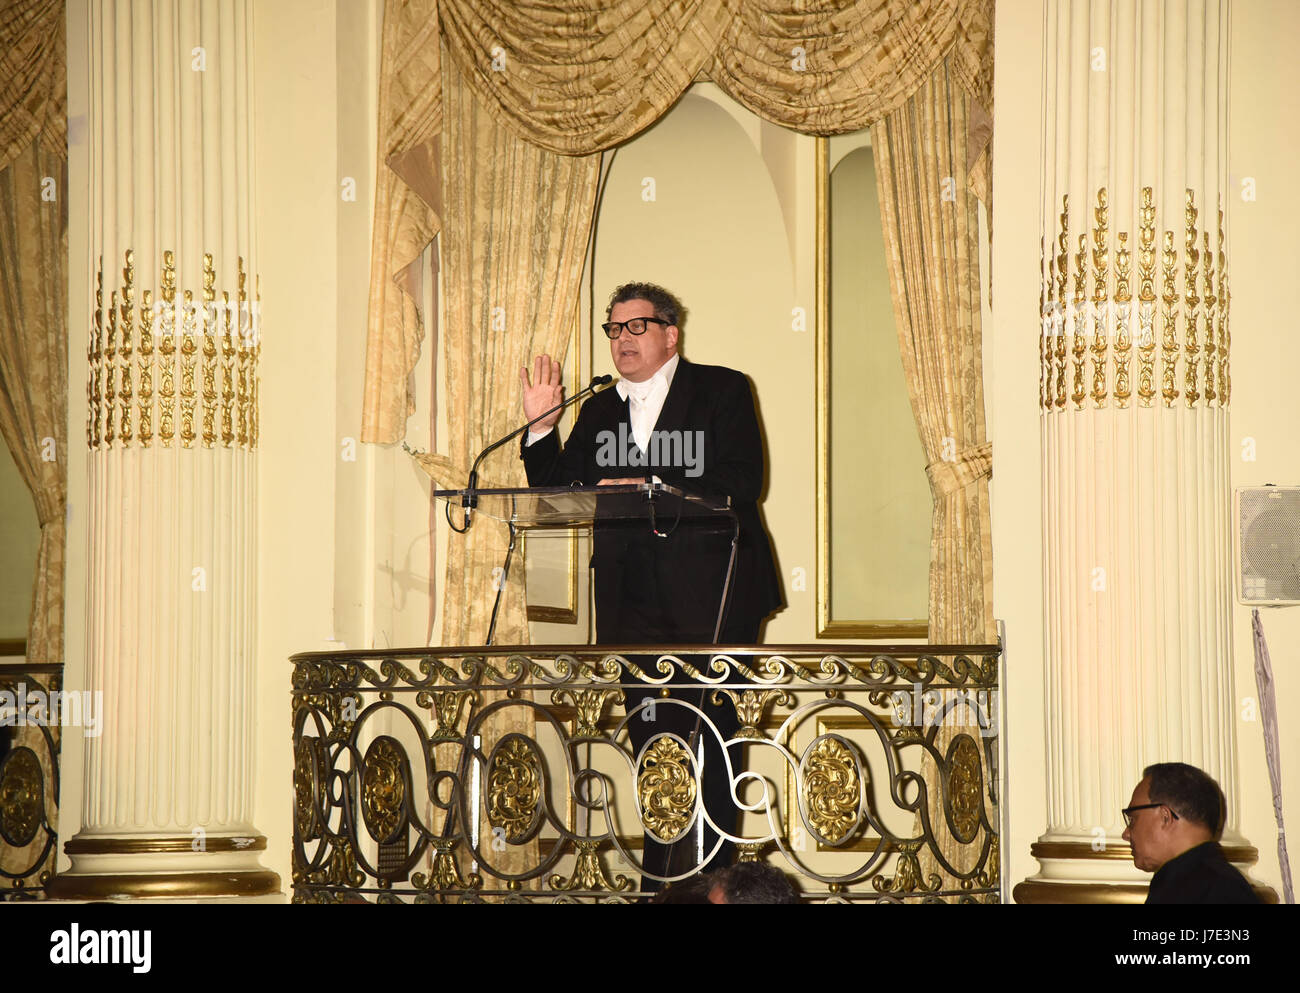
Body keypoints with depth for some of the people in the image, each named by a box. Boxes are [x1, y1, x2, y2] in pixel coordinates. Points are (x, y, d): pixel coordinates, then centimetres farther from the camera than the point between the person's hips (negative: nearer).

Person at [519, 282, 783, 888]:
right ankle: (661, 882, 6)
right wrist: (541, 429, 1)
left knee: (712, 740, -2)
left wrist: (655, 492, -17)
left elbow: (739, 485, -8)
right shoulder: (598, 411, 19)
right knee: (653, 745, 2)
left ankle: (711, 878, 2)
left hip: (711, 594, -4)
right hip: (635, 605, 4)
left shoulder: (722, 391, 5)